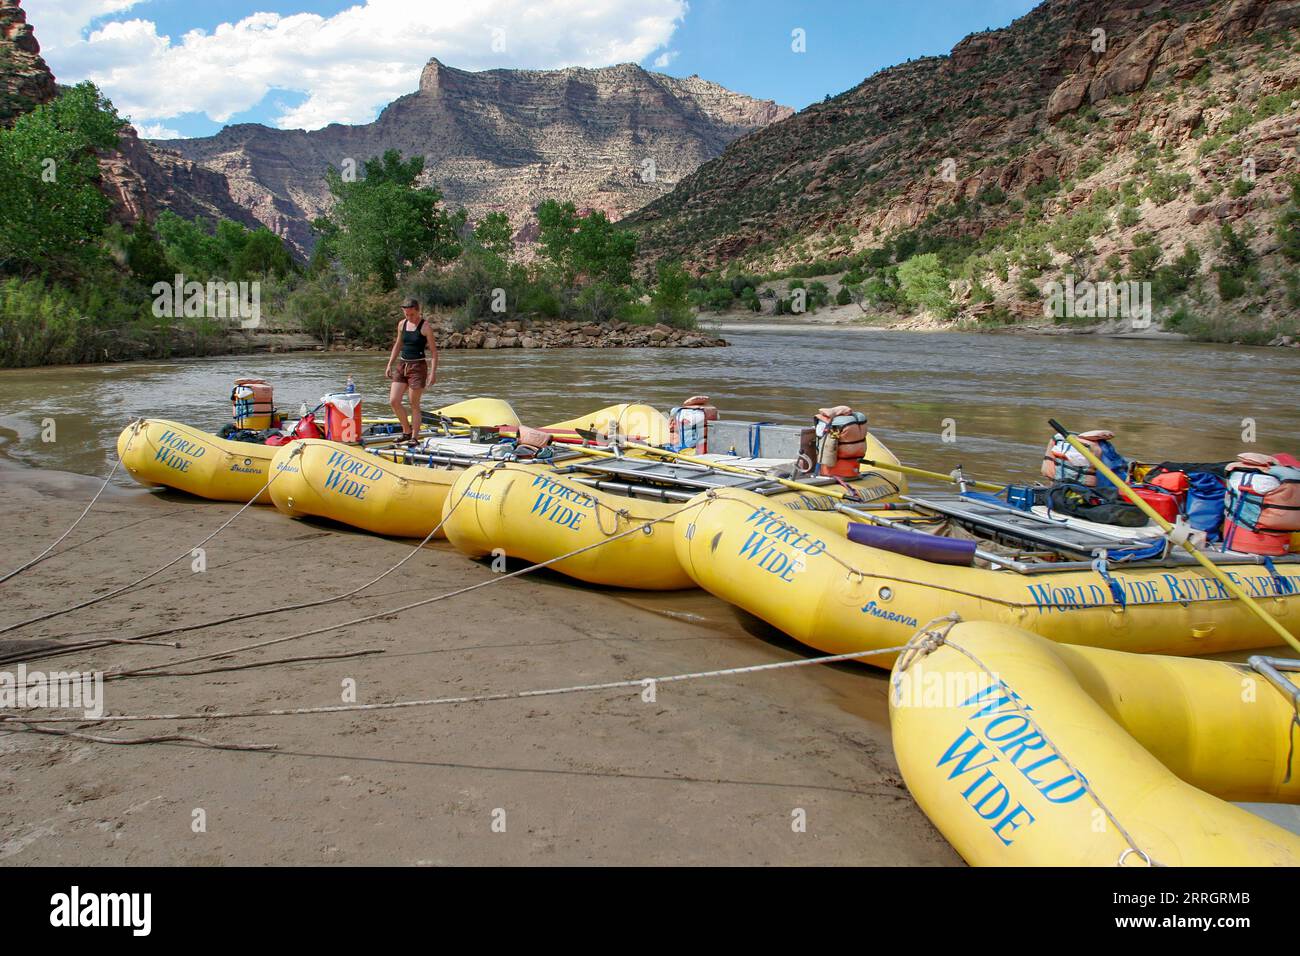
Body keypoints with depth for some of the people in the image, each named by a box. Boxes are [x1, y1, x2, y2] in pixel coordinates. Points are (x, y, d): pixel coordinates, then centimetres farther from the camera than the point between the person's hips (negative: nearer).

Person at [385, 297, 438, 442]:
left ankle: (414, 438, 6)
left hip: (418, 366, -6)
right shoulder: (402, 324, 9)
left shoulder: (425, 327, -9)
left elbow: (434, 351, -9)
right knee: (393, 401, -2)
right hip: (402, 365, 6)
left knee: (414, 404, -2)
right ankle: (407, 431, 15)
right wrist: (390, 365, 16)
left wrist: (433, 372, -17)